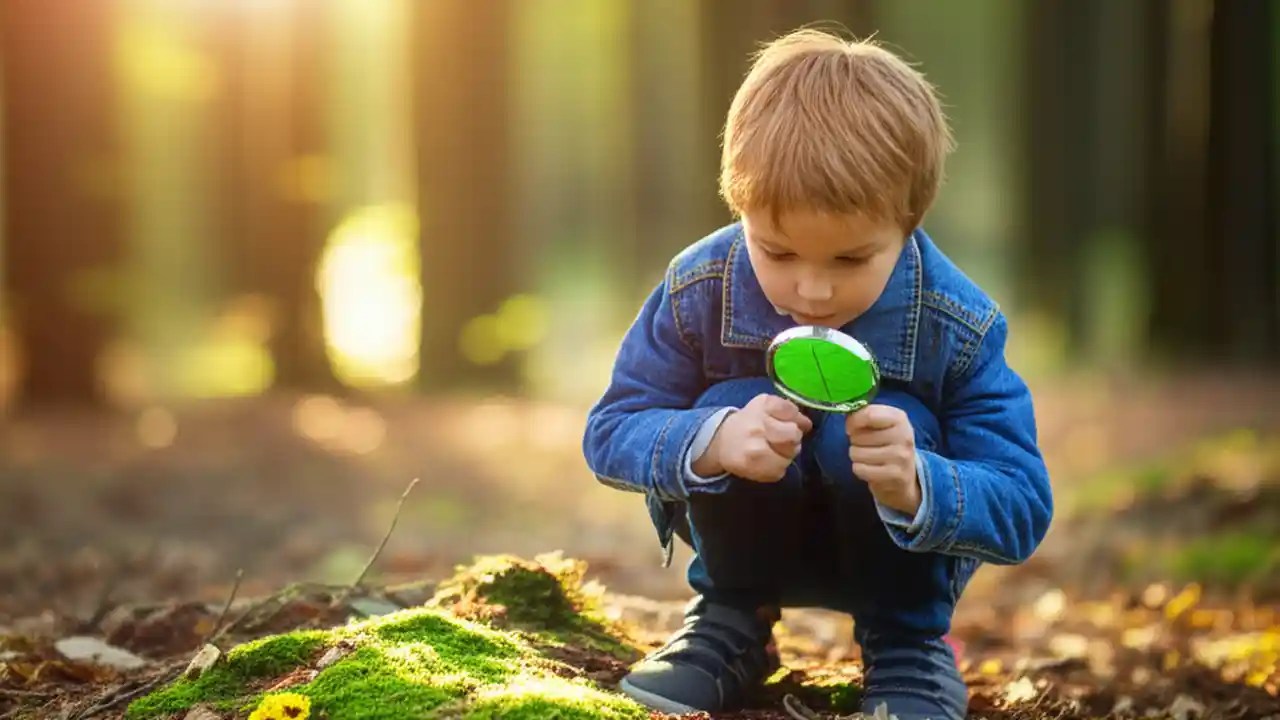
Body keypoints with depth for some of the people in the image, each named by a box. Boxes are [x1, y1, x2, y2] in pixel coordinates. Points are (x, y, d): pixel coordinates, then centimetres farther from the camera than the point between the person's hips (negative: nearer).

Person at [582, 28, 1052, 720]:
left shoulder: (959, 329, -26)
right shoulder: (699, 290, -24)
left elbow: (1023, 511, -26)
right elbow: (610, 433, -20)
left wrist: (914, 488, -50)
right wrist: (713, 442, -43)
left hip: (897, 549, -1)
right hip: (750, 536, 1)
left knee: (891, 430, -33)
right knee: (732, 406, -30)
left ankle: (908, 644, -6)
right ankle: (731, 619, -3)